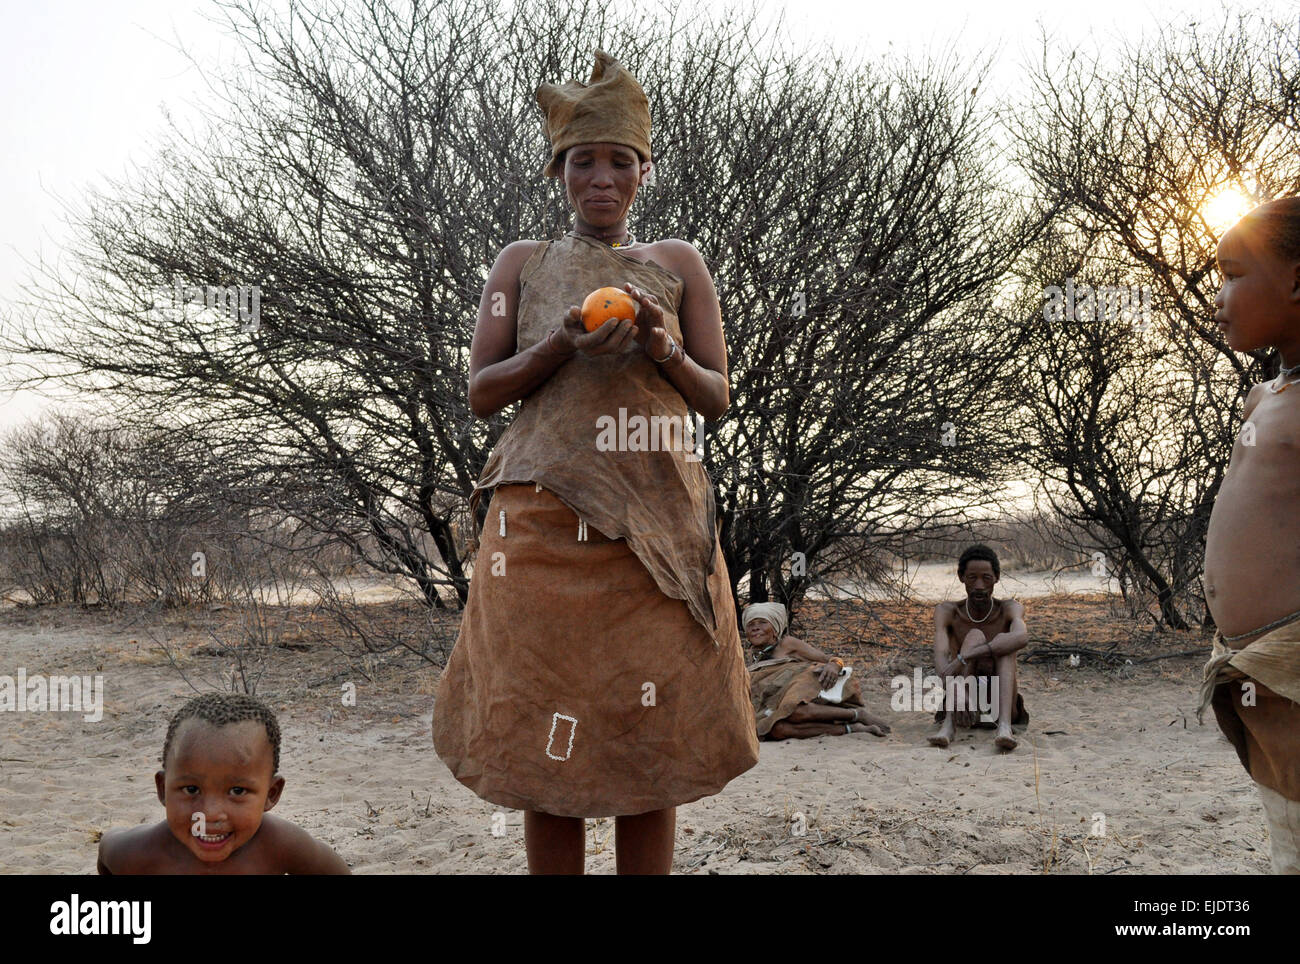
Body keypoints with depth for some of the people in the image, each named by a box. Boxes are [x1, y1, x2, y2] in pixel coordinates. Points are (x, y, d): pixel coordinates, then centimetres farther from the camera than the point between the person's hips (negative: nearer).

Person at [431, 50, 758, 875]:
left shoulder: (679, 264, 12)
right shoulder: (524, 264, 12)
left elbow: (717, 397, 9)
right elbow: (482, 392, 5)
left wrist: (666, 350, -11)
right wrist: (566, 345, -11)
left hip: (659, 519, 1)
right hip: (549, 521, 0)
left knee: (653, 739, 1)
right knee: (548, 736, 0)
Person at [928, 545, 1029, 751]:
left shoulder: (1010, 609, -7)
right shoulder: (947, 612, -5)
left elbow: (1022, 638, -32)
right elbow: (941, 655, -24)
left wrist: (964, 657, -44)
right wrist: (954, 688, -47)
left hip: (1001, 705, 0)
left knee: (1003, 640, -25)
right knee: (975, 636, -25)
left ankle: (1004, 726, -43)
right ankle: (950, 723, -40)